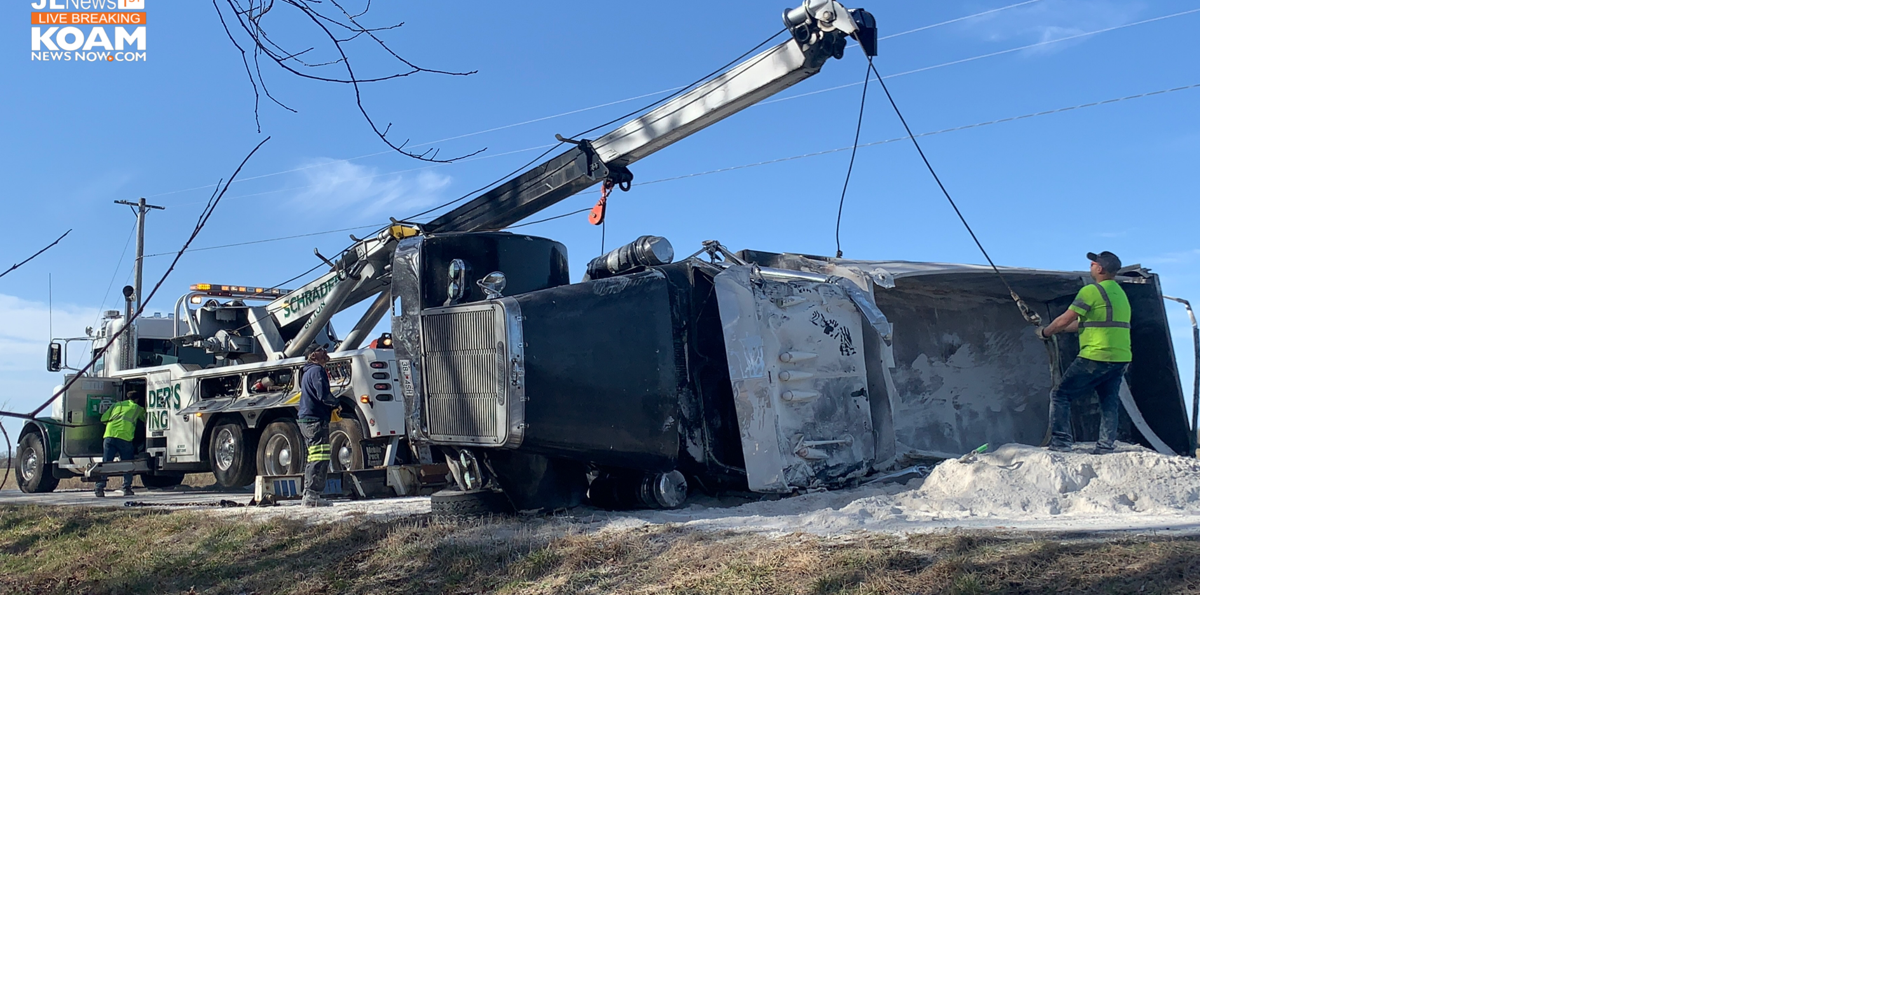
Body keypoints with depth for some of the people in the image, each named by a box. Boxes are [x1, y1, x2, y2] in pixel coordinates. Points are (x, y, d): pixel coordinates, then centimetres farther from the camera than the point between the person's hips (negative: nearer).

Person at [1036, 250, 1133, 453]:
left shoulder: (1092, 291, -10)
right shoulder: (1120, 292, 18)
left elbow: (1065, 319, -8)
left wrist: (1045, 332, 9)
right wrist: (1060, 330, 27)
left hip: (1095, 358, -8)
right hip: (1121, 358, 8)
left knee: (1061, 395, 1)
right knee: (1110, 402, 13)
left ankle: (1060, 441, -4)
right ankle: (1106, 445, 8)